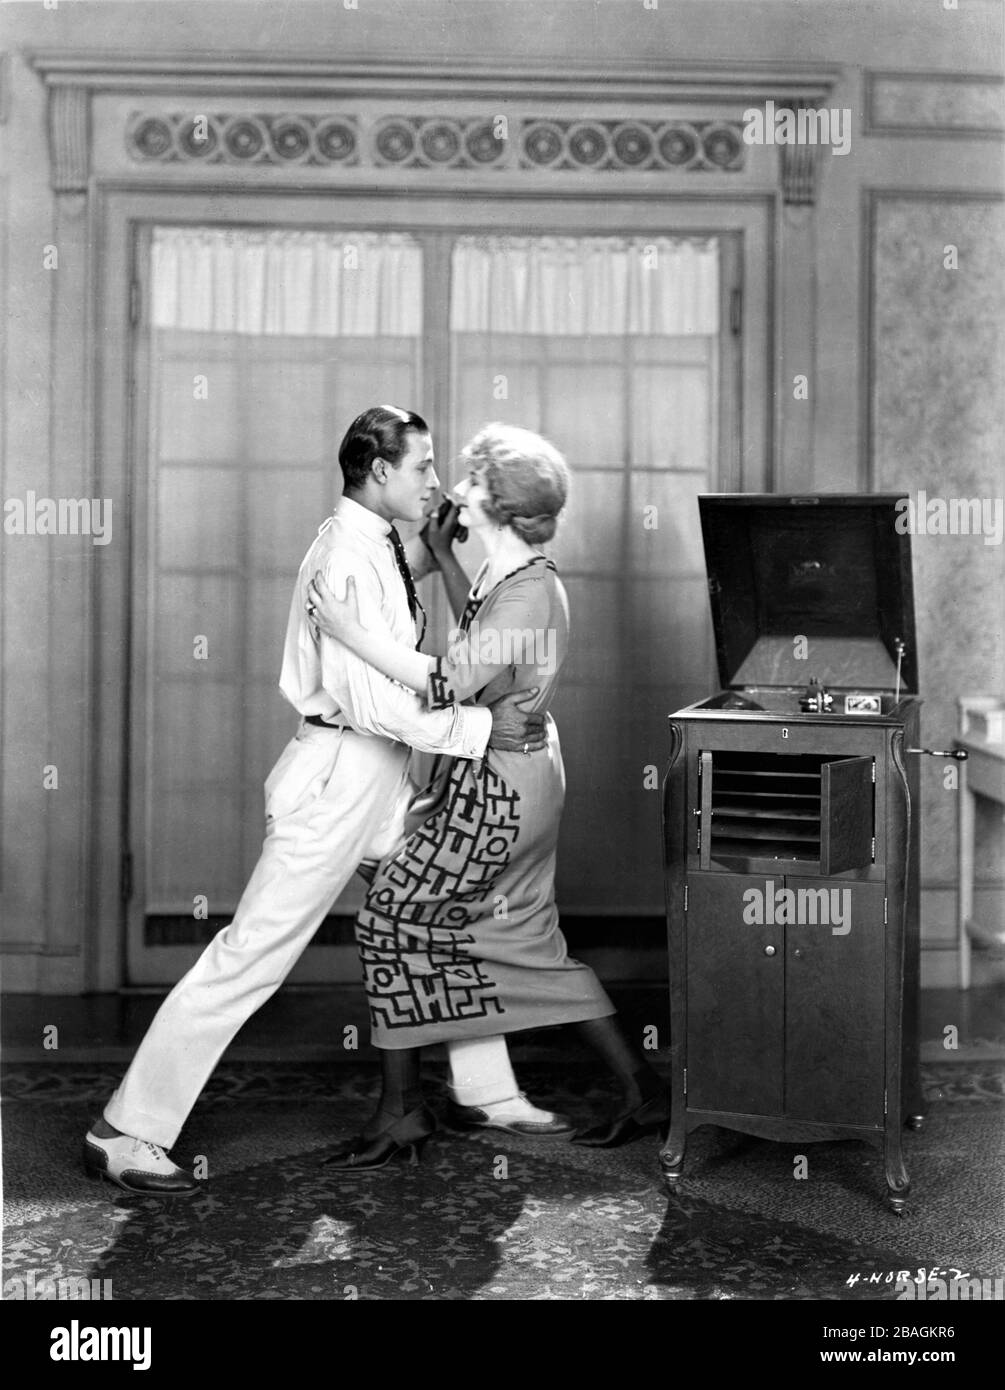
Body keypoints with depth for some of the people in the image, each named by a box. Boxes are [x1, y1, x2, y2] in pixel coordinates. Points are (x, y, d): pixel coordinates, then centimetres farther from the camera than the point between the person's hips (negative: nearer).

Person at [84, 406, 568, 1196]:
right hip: (339, 773, -10)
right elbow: (370, 699, -26)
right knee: (253, 954, -5)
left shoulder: (382, 546, 11)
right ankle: (127, 1134, 4)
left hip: (385, 776, 10)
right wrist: (479, 728, -21)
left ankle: (493, 1095, 32)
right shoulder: (349, 555, -18)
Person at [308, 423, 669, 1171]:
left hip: (499, 786, -10)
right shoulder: (504, 575, 8)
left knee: (394, 915, -1)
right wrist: (442, 555, 21)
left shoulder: (531, 591, -21)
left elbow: (451, 683, -28)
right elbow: (477, 634, 29)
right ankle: (640, 1088, 23)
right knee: (527, 938, 15)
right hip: (500, 778, 10)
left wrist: (357, 635, -27)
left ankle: (403, 1110, 10)